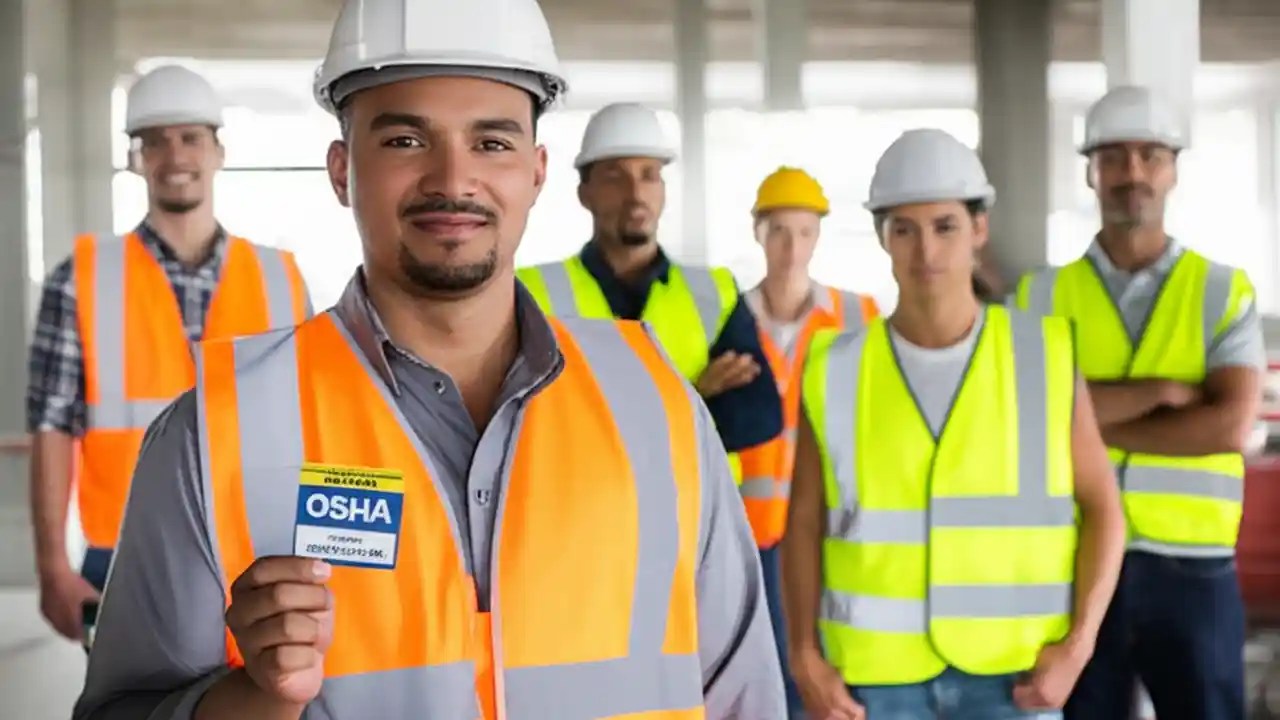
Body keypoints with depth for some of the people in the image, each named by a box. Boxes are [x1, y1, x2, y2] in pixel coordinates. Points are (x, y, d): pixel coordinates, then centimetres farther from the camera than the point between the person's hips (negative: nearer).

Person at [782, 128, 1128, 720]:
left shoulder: (1048, 358, -3)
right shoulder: (837, 373, -2)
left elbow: (1103, 508, 2)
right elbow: (804, 523, 4)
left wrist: (1077, 644, -9)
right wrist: (804, 658, -5)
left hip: (1013, 664, 0)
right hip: (879, 668, 1)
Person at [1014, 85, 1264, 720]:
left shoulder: (1225, 292, 2)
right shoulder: (1043, 295, 4)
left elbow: (1230, 427, -12)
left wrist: (1090, 423, -11)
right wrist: (1162, 390, -15)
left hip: (1191, 567, 0)